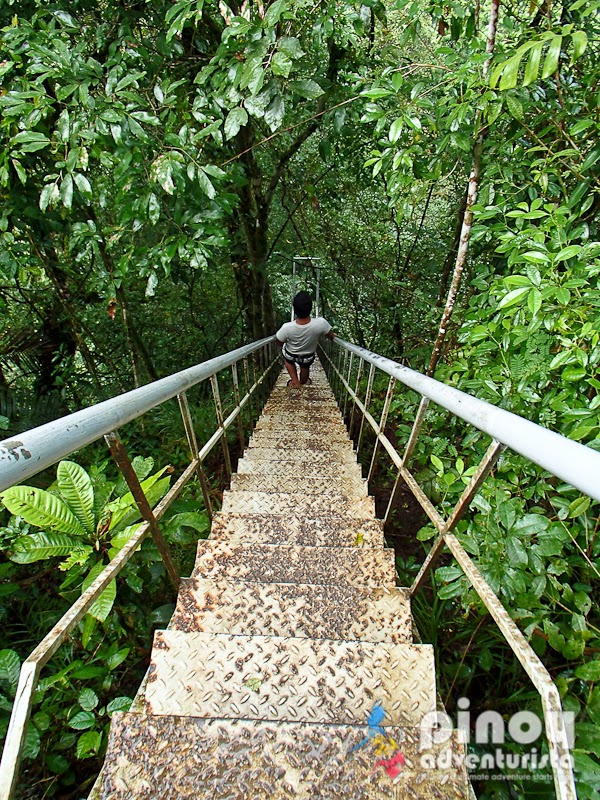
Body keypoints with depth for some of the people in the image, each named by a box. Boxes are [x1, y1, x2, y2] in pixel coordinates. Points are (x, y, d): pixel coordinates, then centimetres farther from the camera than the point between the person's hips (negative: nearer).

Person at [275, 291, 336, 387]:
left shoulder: (286, 328, -39)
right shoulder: (320, 323, -38)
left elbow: (279, 343, -17)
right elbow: (331, 336, -16)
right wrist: (333, 335, 9)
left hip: (290, 355, -1)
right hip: (308, 357, 1)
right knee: (305, 367, 36)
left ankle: (295, 381, 34)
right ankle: (303, 381, 61)